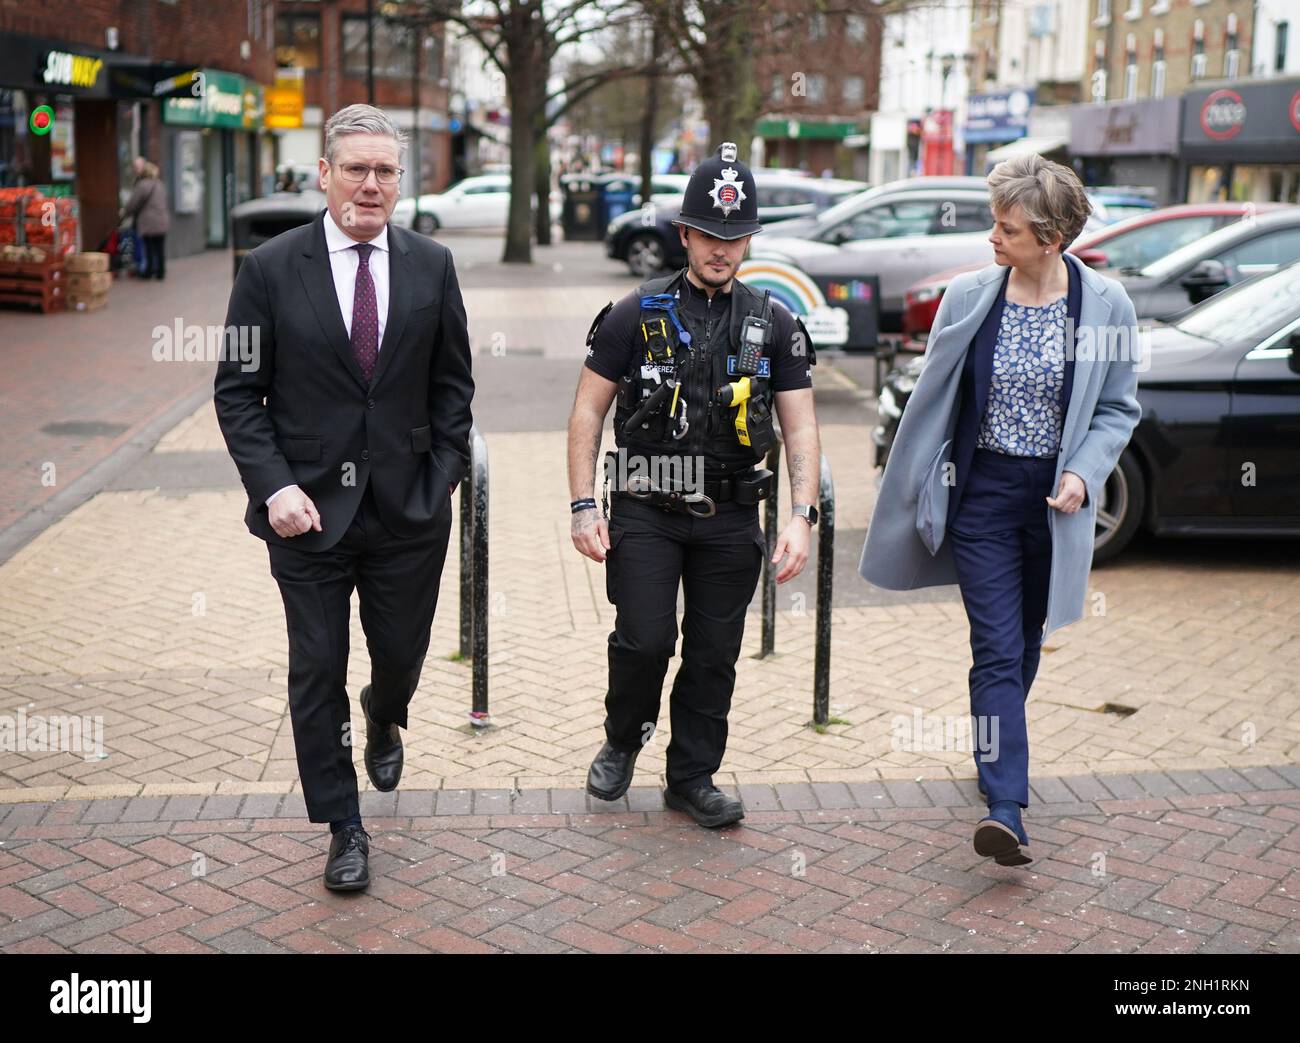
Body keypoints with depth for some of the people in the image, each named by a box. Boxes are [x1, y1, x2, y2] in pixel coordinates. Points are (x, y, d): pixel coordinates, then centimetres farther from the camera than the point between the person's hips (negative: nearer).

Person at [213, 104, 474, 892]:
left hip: (408, 508, 2)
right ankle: (343, 828, 22)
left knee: (403, 655, 14)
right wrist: (274, 487, -13)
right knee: (318, 672, 5)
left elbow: (452, 383, 8)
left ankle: (383, 720, 52)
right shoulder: (272, 269, -4)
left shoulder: (432, 265, 2)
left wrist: (444, 476, -2)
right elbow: (239, 392, -2)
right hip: (309, 507, -2)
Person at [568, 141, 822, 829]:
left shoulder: (774, 326, 6)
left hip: (730, 519, 2)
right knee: (643, 640, -10)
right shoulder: (636, 315, 0)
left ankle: (692, 777, 23)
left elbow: (801, 427, 4)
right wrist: (583, 508, -6)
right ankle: (622, 742, 19)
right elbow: (588, 413, 2)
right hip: (646, 512, -2)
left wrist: (801, 515, -9)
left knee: (714, 654, 7)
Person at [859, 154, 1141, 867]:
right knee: (997, 648, -8)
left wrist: (1084, 473, -13)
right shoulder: (969, 297, -5)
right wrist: (915, 492, 7)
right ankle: (1005, 808, -10)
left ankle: (996, 752, 42)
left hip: (1054, 498, 1)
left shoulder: (1105, 305, -6)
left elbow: (1118, 408, 4)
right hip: (982, 491, -1)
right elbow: (931, 399, 4)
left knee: (1024, 642, 16)